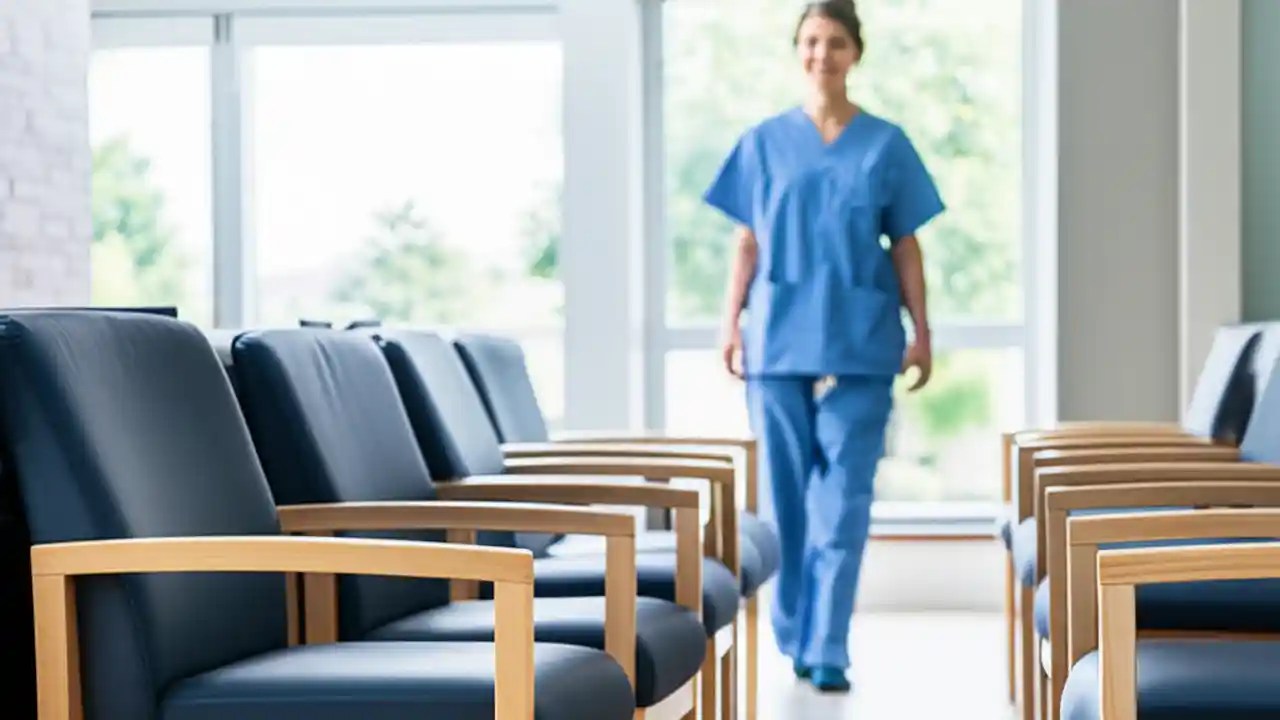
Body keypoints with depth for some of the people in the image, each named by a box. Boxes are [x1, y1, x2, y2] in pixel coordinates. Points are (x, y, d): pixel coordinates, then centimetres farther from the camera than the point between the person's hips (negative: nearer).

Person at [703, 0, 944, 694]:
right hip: (779, 339, 1)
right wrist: (730, 325, 0)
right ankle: (796, 632, 21)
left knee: (844, 498, -6)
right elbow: (747, 244, 8)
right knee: (789, 491, 6)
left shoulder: (886, 146, 5)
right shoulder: (764, 143, 7)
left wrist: (922, 335, 1)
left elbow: (905, 248, 5)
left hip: (859, 343, -1)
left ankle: (827, 651, -5)